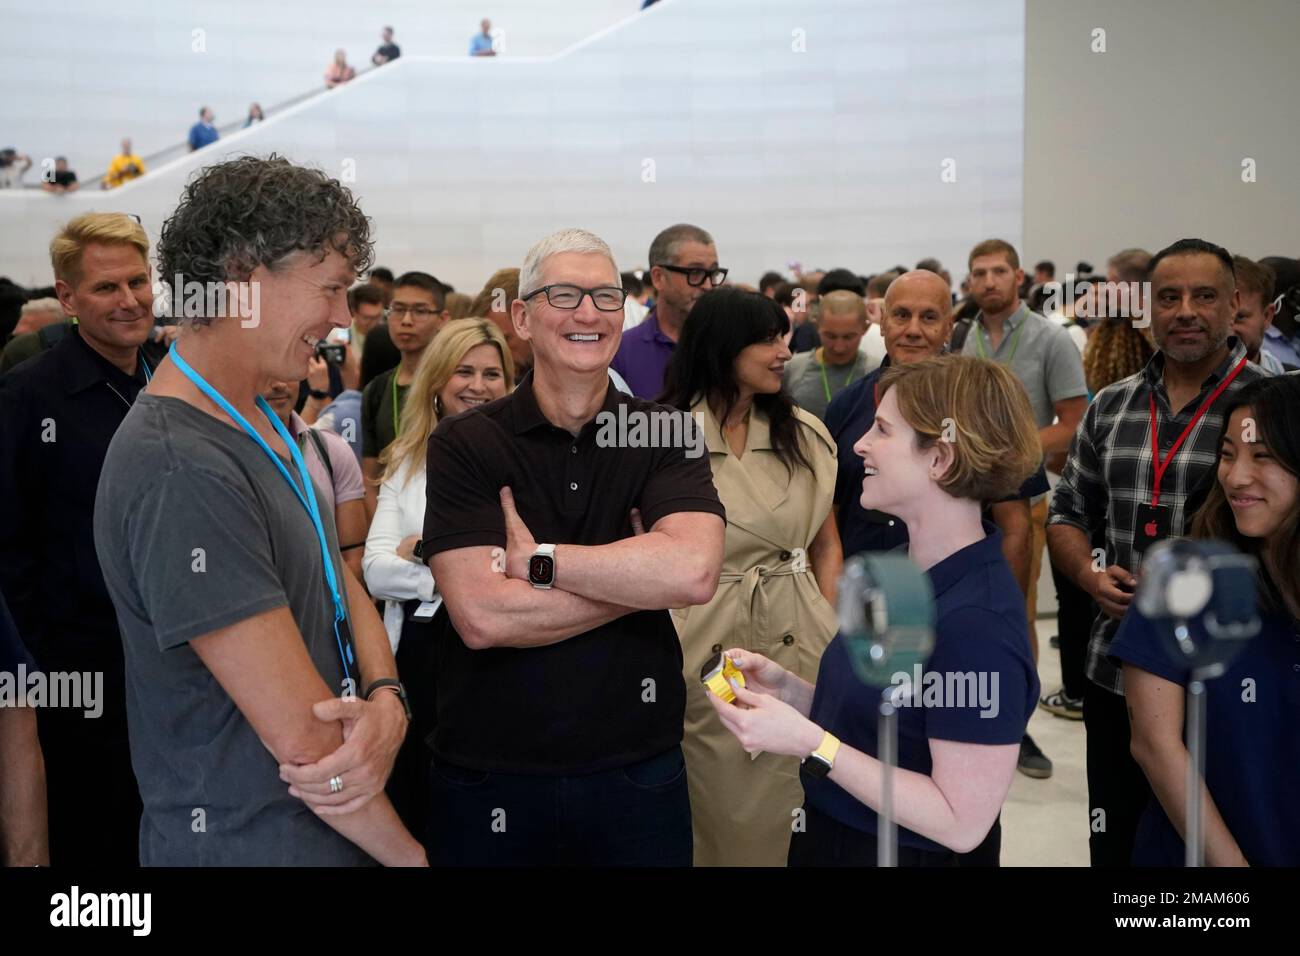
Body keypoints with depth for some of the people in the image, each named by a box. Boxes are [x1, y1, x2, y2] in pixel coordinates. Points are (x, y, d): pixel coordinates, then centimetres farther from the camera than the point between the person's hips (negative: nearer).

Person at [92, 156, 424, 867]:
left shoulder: (265, 425, 7)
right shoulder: (183, 472, -26)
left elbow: (339, 585, 5)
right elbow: (298, 732, -25)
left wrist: (386, 700, -15)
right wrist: (407, 853, -13)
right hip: (248, 844, -9)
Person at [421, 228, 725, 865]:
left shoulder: (665, 435, -2)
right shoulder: (462, 446, -6)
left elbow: (694, 572, -20)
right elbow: (481, 616, -18)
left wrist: (535, 560, -17)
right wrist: (640, 576, -13)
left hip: (638, 771, 1)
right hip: (488, 780, -1)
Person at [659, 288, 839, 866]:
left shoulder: (804, 433, 5)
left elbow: (825, 543, 12)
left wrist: (830, 628, 0)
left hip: (797, 642, 3)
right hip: (705, 645, -3)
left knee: (793, 803, 13)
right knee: (719, 807, 10)